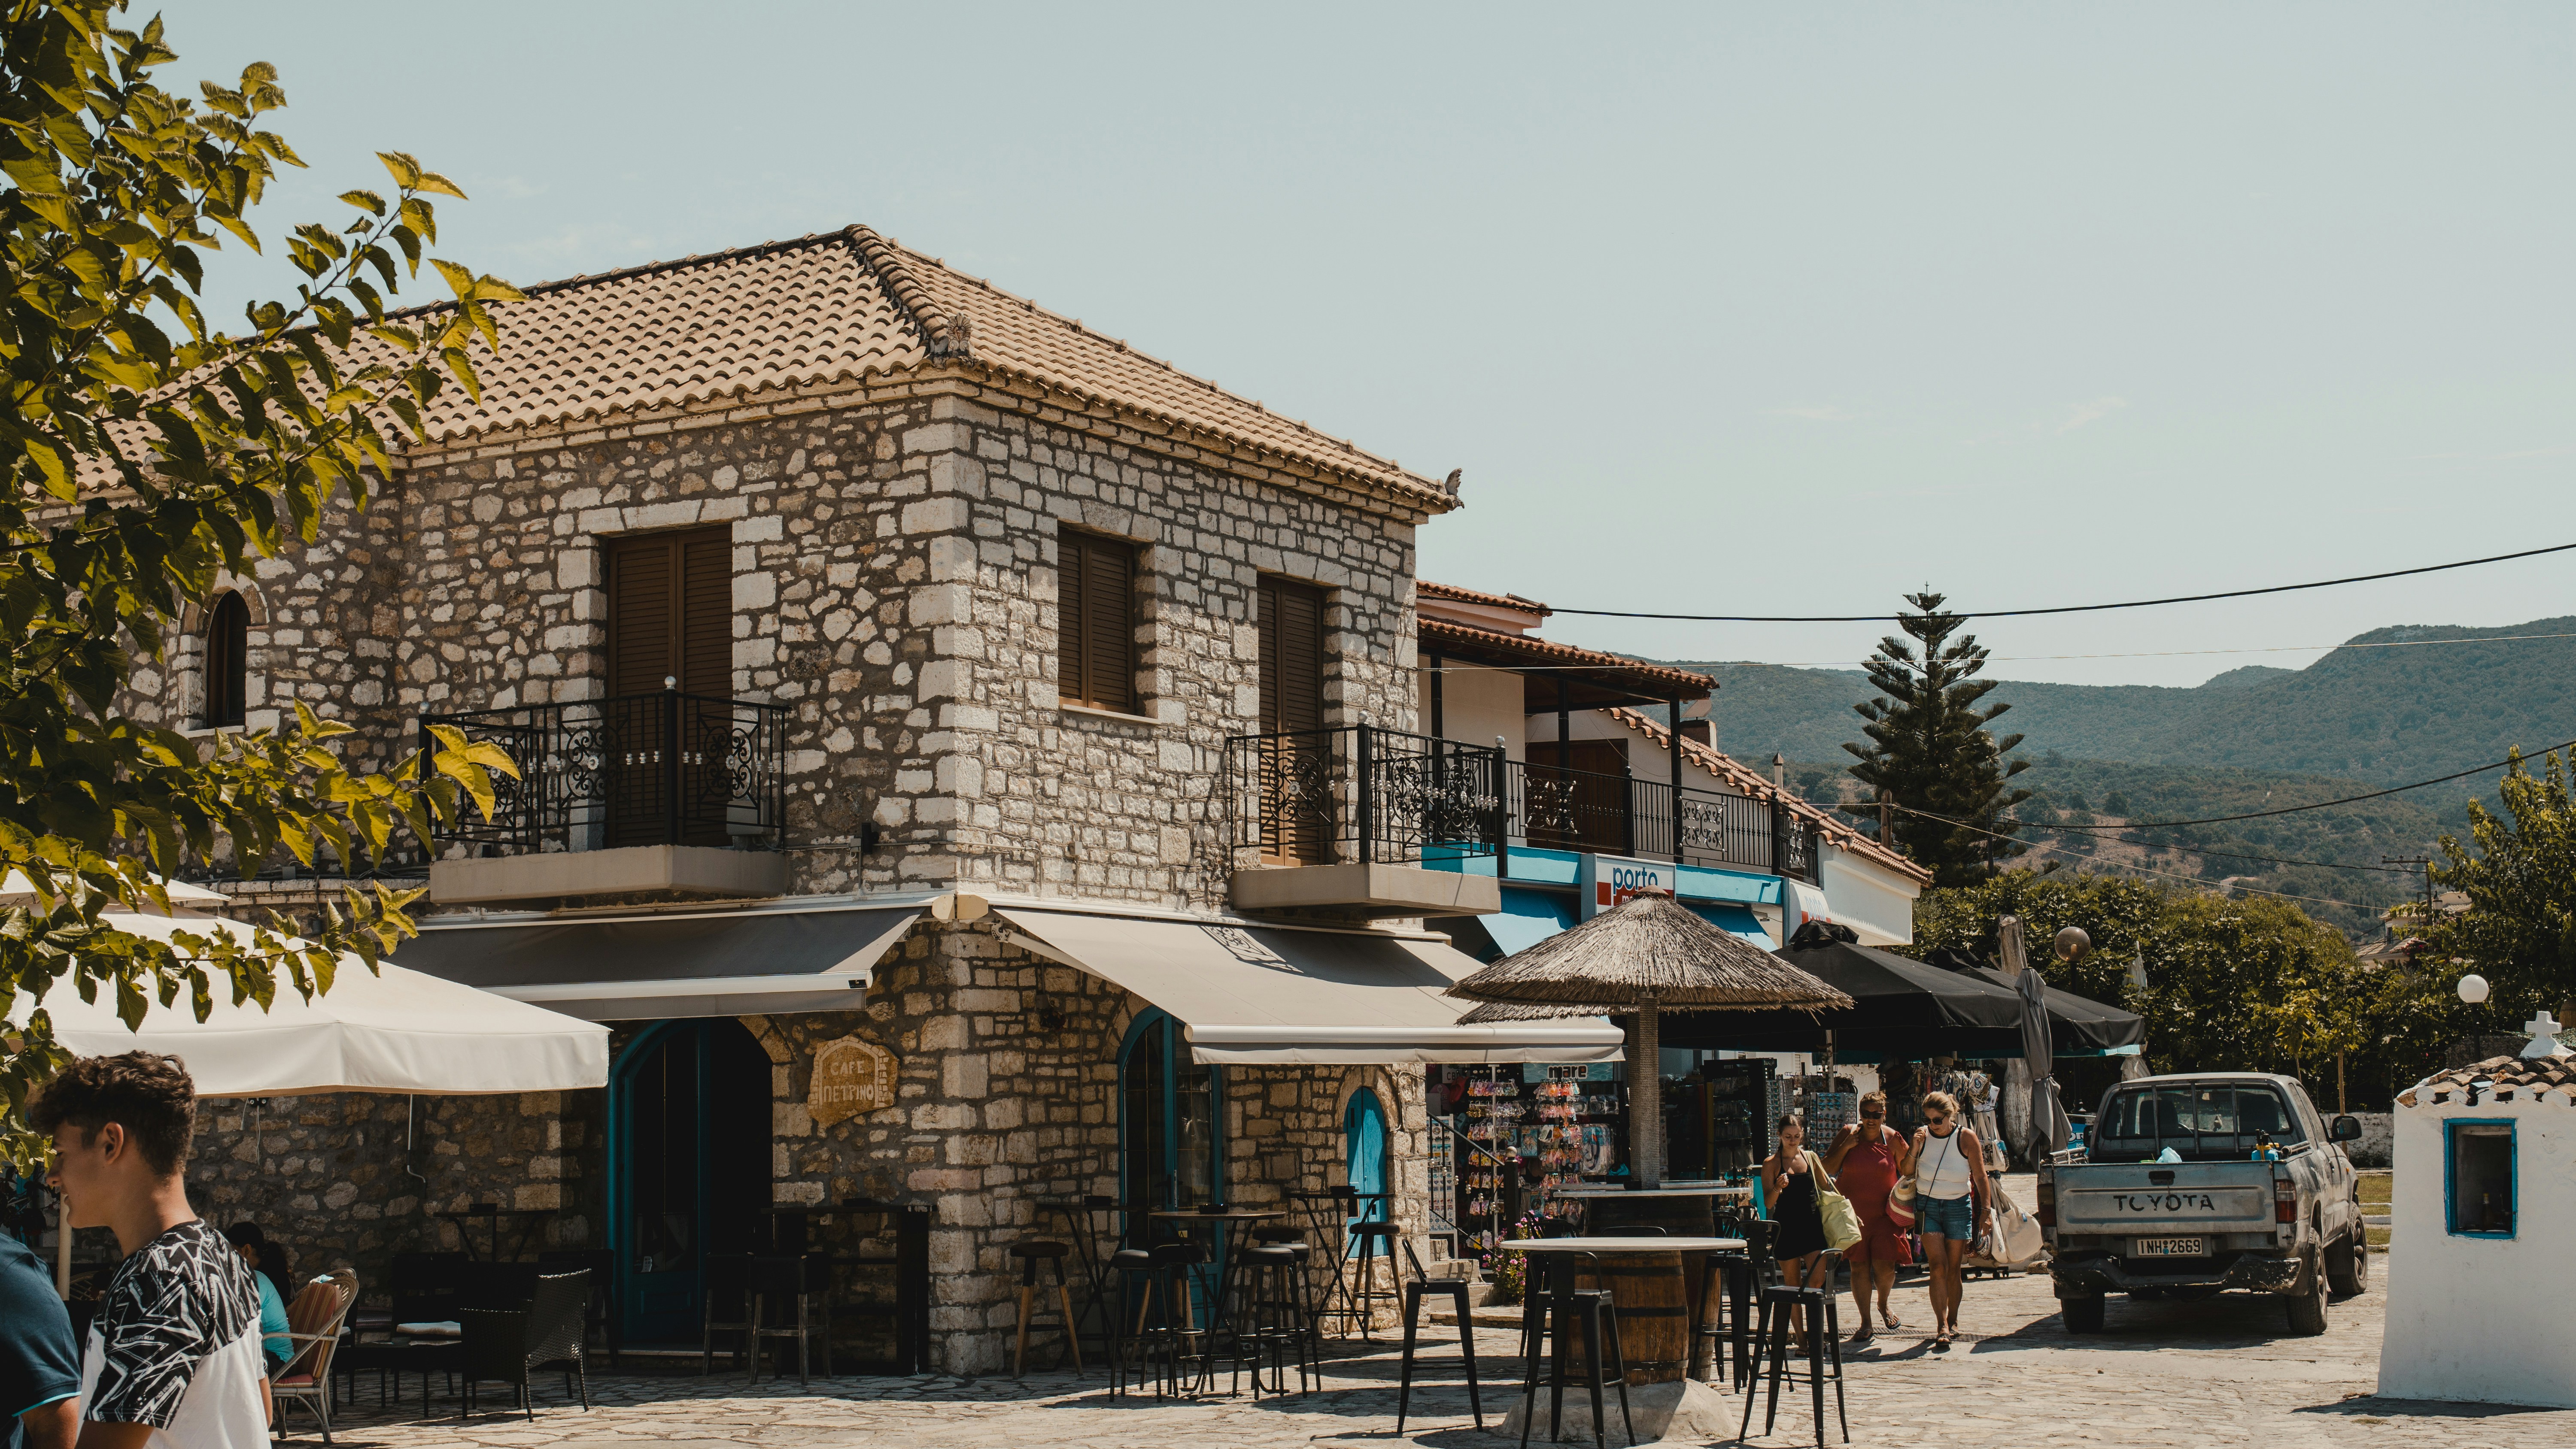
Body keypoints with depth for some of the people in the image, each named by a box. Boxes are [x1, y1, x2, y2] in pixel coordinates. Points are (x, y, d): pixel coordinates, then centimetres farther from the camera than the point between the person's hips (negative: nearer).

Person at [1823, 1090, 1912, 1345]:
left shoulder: (1892, 1138, -2)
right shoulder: (1849, 1134, 0)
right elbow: (1829, 1168, 1)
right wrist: (1846, 1147, -11)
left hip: (1884, 1213, -1)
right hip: (1852, 1211, 1)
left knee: (1884, 1265, -10)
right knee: (1859, 1266, 2)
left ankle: (1884, 1303, 22)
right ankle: (1866, 1323, 13)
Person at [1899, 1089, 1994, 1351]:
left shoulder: (1966, 1137, -5)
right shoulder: (1923, 1135, 0)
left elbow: (1981, 1177, -1)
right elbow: (1906, 1173, 4)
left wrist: (1986, 1210, -7)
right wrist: (1915, 1150, -12)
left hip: (1958, 1207, -1)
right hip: (1927, 1206, 1)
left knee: (1953, 1271, 6)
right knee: (1938, 1266, -11)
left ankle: (1953, 1321, 24)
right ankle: (1942, 1328, -15)